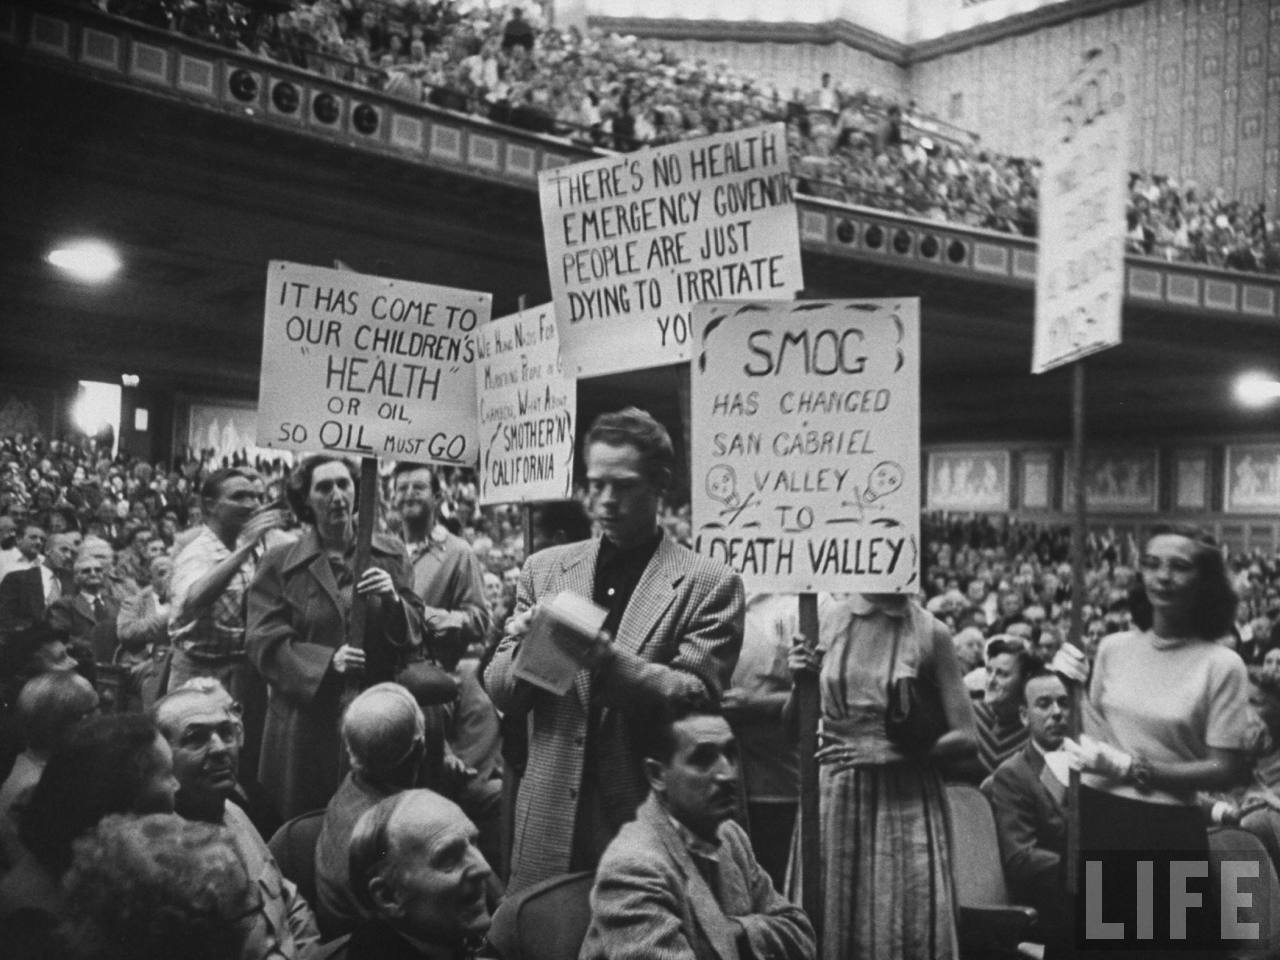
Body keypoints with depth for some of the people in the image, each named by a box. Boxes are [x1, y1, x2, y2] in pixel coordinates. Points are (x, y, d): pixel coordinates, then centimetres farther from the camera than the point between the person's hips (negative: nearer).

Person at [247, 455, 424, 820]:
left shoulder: (391, 554, 7)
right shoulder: (279, 563, 2)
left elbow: (415, 630, 8)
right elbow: (265, 642, -4)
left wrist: (393, 601, -12)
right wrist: (327, 661, -18)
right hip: (308, 718, -1)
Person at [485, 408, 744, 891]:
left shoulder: (709, 584, -3)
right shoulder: (544, 568, 8)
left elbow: (696, 698, -10)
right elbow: (499, 692, 8)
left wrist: (604, 655, -24)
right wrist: (525, 648, -14)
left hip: (648, 819, -3)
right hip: (550, 821, 3)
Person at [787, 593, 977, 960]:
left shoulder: (931, 633, -4)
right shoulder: (827, 621, 1)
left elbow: (966, 739, -4)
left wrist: (889, 752, -14)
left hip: (906, 801, -1)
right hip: (833, 794, 1)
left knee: (905, 927, 2)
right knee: (828, 923, 7)